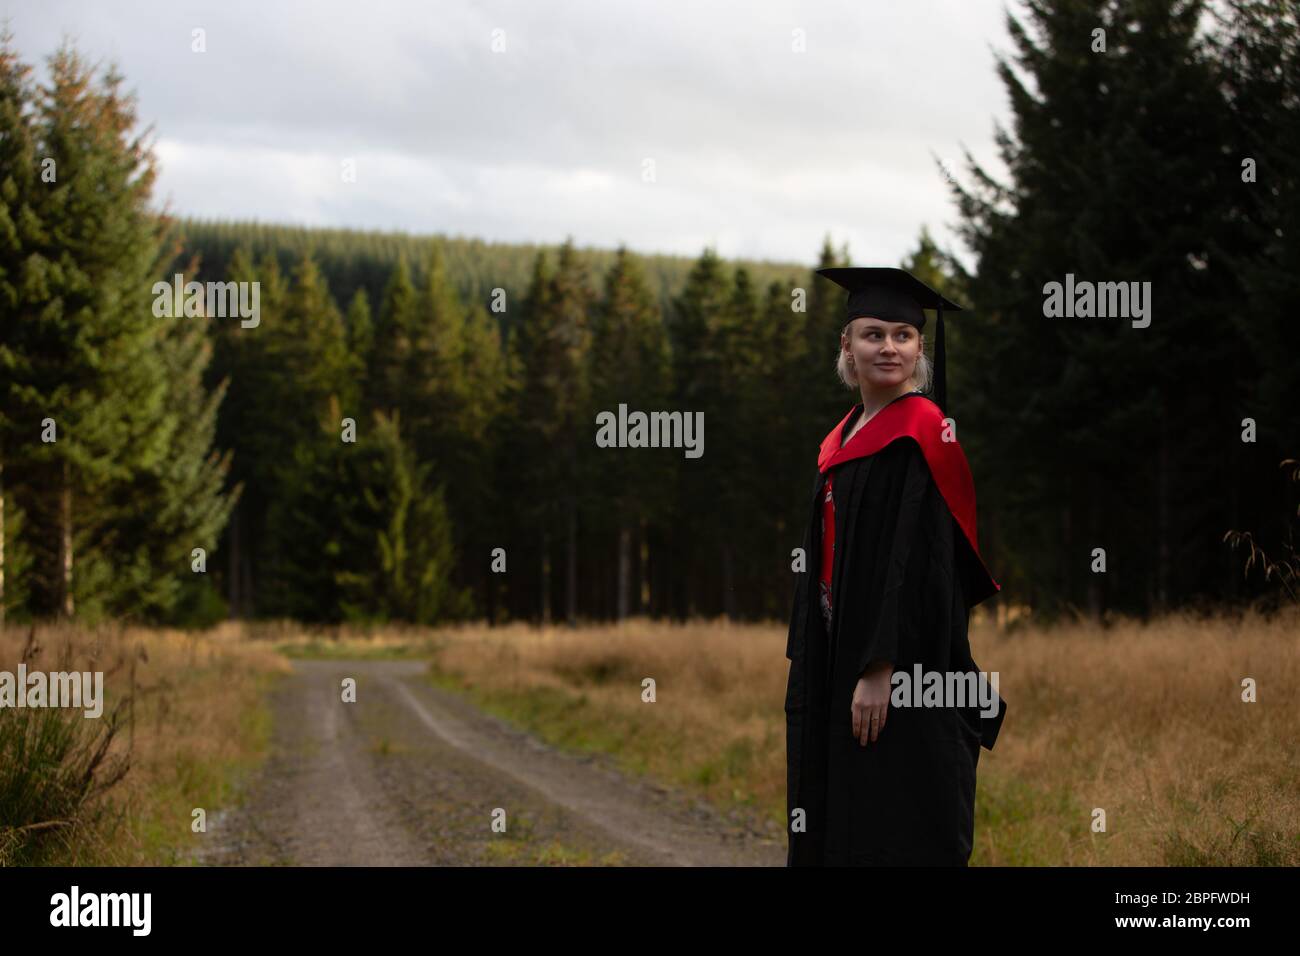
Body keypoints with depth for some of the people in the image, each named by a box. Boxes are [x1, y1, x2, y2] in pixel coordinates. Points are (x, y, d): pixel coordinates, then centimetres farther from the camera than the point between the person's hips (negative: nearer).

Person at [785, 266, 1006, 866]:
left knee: (895, 837, -4)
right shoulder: (842, 439, 14)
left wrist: (880, 669, -24)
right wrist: (808, 668, 15)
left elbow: (918, 561, -19)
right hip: (836, 657, 9)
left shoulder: (925, 430, -11)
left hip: (904, 676, -8)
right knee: (842, 826, 12)